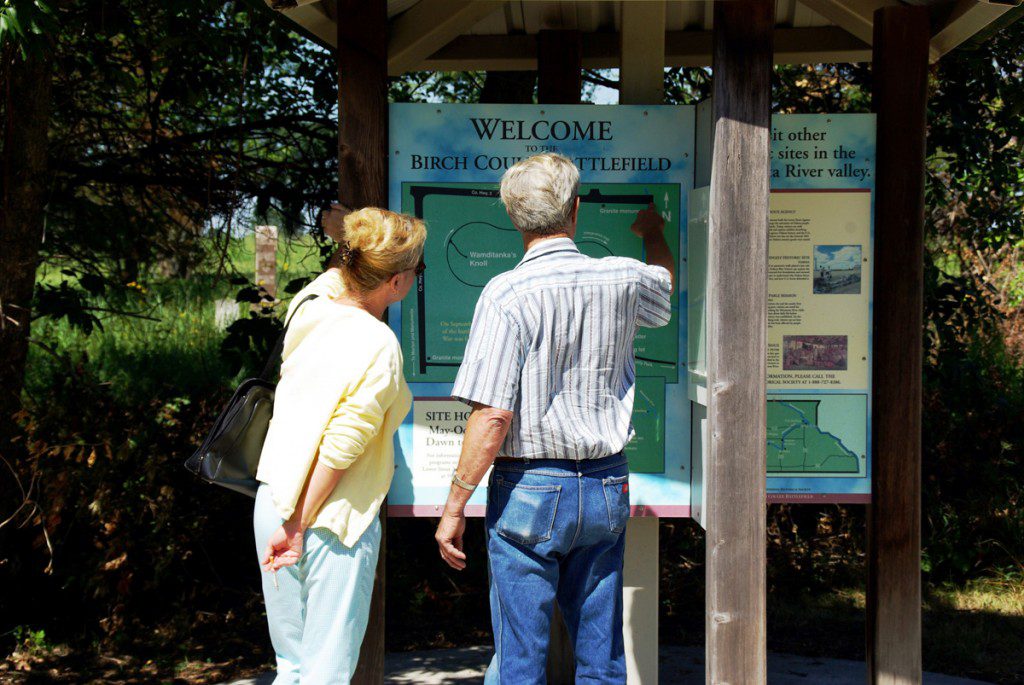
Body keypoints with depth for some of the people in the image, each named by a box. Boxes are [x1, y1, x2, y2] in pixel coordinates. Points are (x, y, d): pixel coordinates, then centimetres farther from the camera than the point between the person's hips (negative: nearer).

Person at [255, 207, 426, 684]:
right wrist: (300, 526, -13)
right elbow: (340, 449, -17)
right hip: (332, 520, -7)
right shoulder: (381, 347, -16)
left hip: (271, 503, 7)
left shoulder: (308, 313, 3)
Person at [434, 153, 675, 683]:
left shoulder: (507, 295, -15)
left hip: (530, 490, -5)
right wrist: (653, 233, 49)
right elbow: (666, 281, 28)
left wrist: (455, 506, -11)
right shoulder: (623, 280, 0)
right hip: (607, 486, 5)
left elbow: (492, 416, -19)